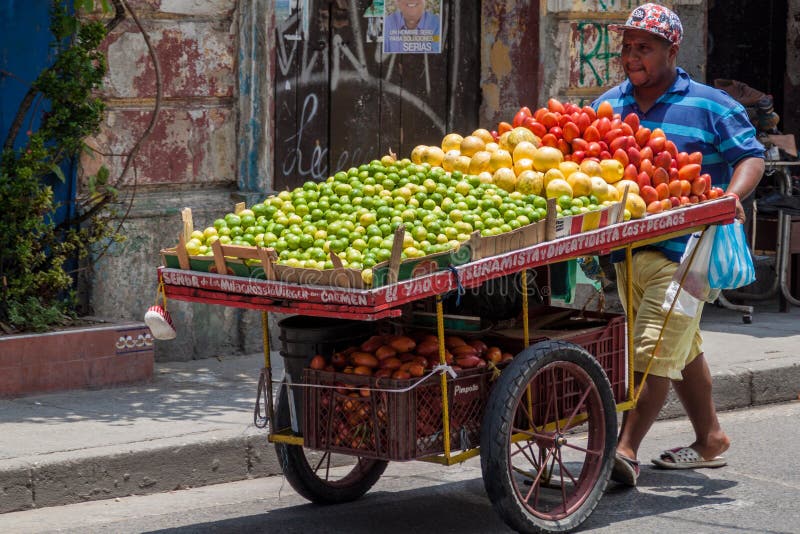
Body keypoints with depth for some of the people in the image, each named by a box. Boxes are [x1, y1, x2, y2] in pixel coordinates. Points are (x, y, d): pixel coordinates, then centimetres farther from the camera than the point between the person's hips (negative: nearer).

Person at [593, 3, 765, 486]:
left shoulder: (709, 107, -1)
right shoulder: (608, 106, 14)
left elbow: (751, 156, -2)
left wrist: (732, 196, -21)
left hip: (683, 250, -6)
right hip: (626, 250, 6)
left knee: (655, 351, -14)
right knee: (682, 351, 15)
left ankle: (626, 449, -17)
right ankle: (711, 441, 26)